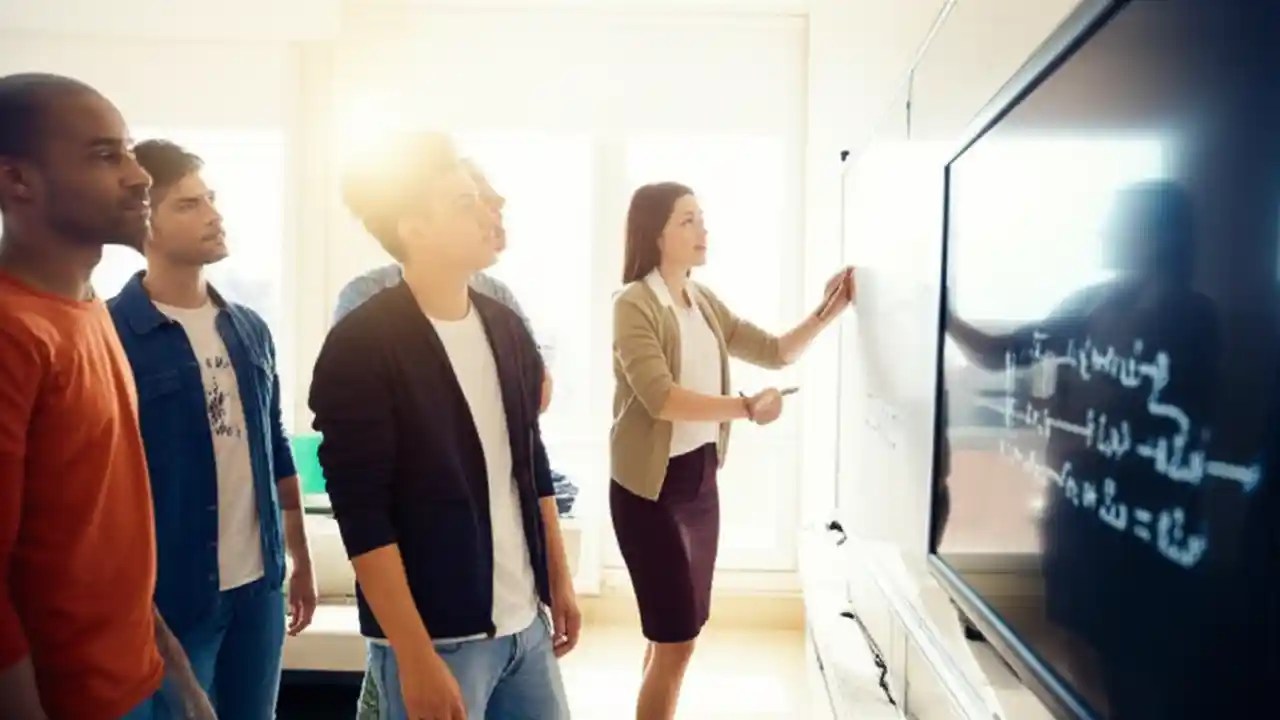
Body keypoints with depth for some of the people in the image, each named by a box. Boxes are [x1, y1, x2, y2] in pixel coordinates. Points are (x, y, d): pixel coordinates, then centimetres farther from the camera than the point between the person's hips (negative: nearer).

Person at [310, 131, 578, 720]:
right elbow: (362, 514, -16)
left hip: (524, 622, 6)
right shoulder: (361, 347, -14)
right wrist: (417, 657, -17)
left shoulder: (505, 327, 5)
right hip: (437, 635, -6)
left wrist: (559, 580, 13)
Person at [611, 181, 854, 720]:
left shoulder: (705, 303, 9)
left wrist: (828, 311, 2)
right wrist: (746, 407, -27)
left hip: (701, 477, 8)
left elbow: (775, 352, 14)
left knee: (676, 630, 18)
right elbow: (660, 397, -24)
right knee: (676, 636, -2)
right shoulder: (634, 305, -14)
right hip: (650, 485, -7)